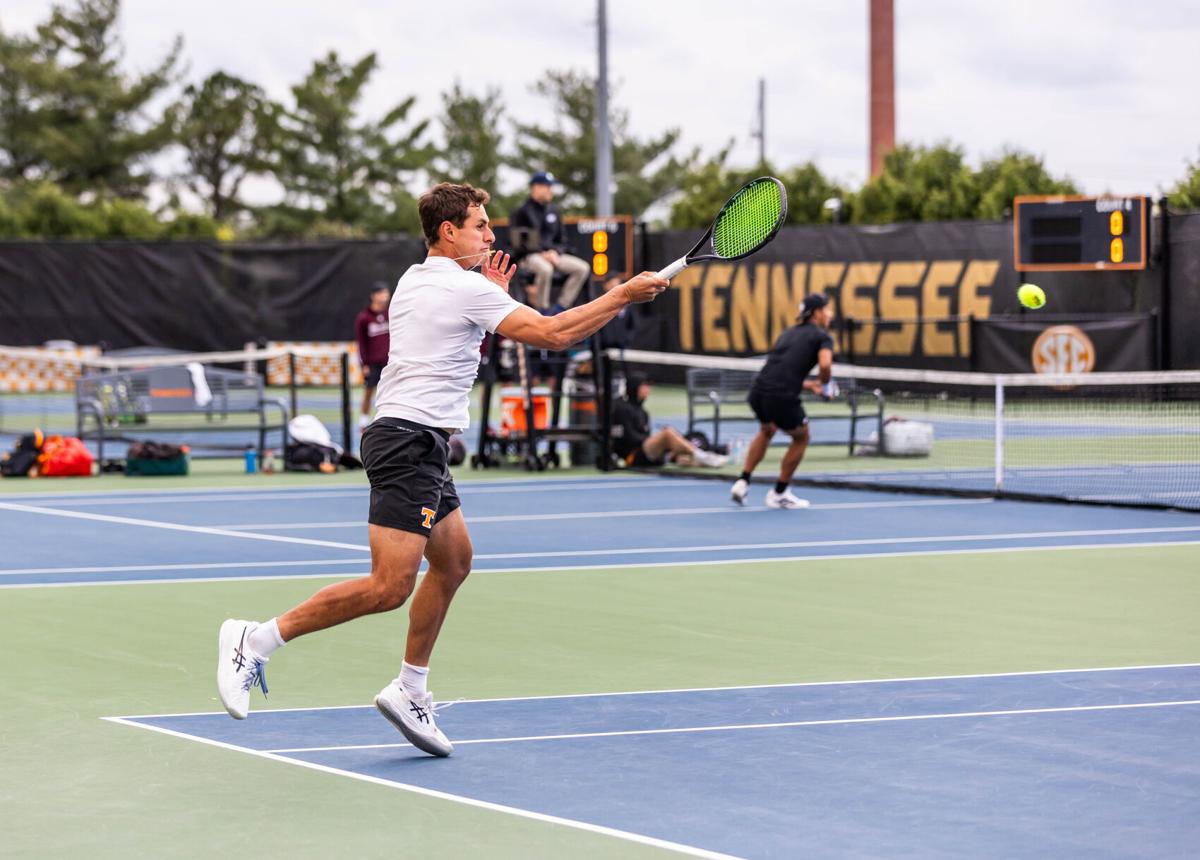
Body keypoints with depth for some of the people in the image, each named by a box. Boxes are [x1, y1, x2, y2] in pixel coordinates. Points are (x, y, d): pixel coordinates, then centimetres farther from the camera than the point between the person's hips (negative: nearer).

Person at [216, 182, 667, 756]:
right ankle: (256, 639, -14)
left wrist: (492, 295, 24)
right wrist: (624, 296, -5)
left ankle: (410, 691, 20)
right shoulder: (464, 288, -10)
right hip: (408, 443, -11)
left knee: (454, 560, 17)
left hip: (417, 445, 11)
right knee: (390, 586, -15)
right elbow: (552, 334, -12)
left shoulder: (413, 282, 17)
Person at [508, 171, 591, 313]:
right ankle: (544, 311, -23)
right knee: (545, 268, -39)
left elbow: (562, 239, 20)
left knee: (583, 268, -12)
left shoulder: (554, 211, 16)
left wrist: (555, 252, -4)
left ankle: (558, 309, -12)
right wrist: (542, 254, -17)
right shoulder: (521, 212, -3)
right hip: (528, 256, -7)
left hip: (551, 254, 7)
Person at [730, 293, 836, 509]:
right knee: (800, 437, 22)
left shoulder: (788, 333, 26)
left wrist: (810, 385, 30)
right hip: (783, 397, -6)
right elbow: (825, 364, -15)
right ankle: (779, 494, 26)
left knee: (766, 431, 36)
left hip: (758, 391, 6)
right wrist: (826, 385, 5)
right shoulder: (822, 336, 5)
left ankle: (743, 482, 26)